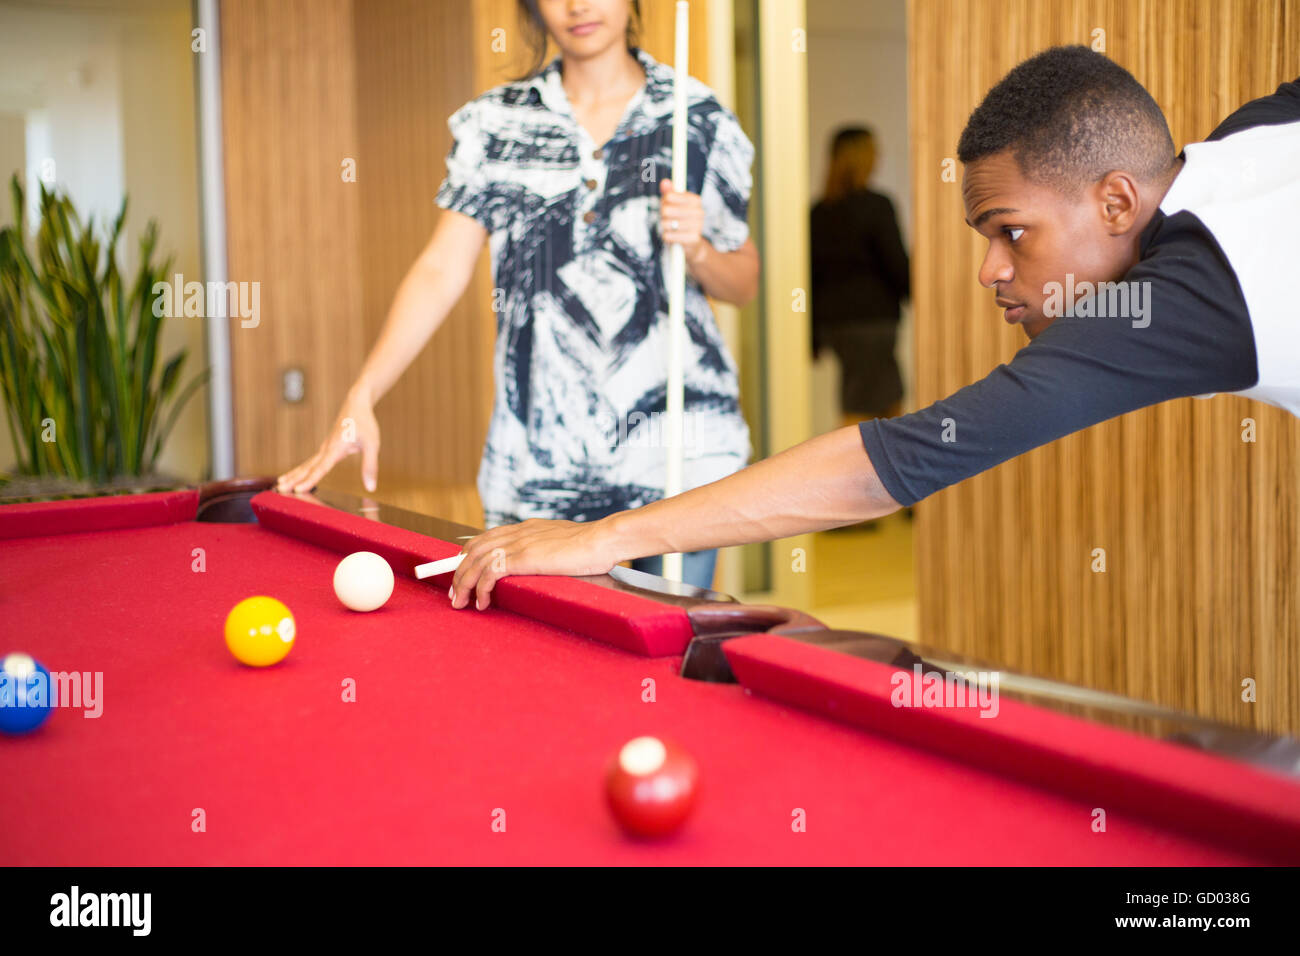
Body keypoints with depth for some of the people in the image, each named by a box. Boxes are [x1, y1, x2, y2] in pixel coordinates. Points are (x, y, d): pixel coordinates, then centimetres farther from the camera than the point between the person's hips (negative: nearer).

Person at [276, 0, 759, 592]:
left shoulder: (697, 119, 4)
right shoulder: (496, 123, 7)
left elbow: (743, 287, 11)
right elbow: (442, 269, 1)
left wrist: (696, 247, -11)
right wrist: (361, 399, -9)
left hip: (676, 454, -1)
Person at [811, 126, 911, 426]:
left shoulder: (818, 212, 8)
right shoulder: (876, 206, -11)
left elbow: (812, 276, 10)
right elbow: (898, 266, -10)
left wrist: (815, 339, 15)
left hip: (831, 321, 7)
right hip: (871, 319, -7)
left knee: (892, 401, 18)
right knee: (858, 414, -7)